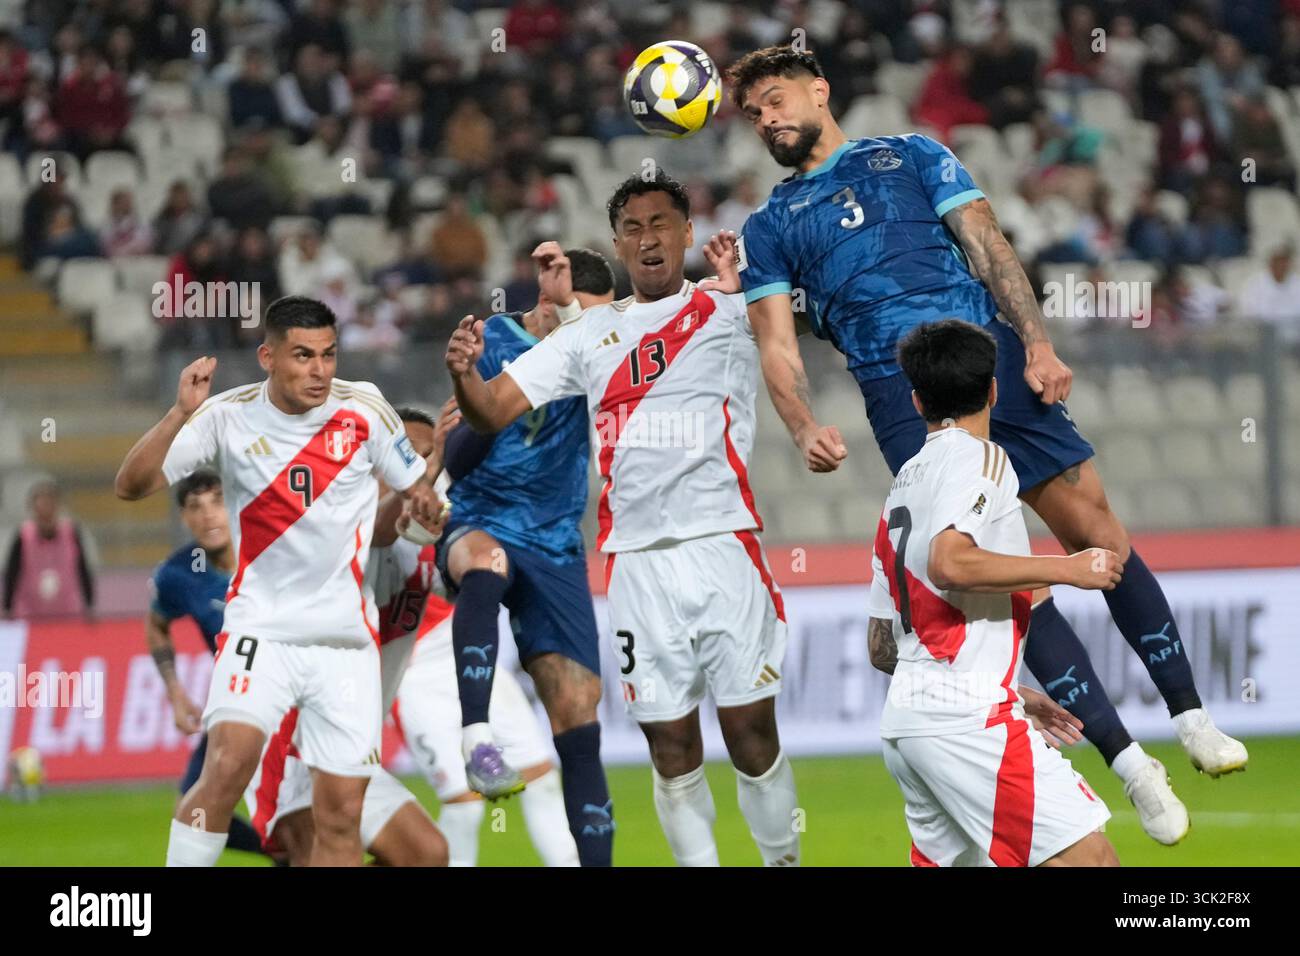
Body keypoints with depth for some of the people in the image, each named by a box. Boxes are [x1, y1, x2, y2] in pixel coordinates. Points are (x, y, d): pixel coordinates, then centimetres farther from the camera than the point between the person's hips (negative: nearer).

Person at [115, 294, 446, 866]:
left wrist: (427, 505, -13)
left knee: (341, 816, -1)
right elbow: (131, 486, -12)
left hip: (346, 636, 2)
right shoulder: (229, 417, -6)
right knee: (229, 761, -26)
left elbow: (417, 488, 11)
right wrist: (180, 413, -26)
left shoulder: (364, 409, -2)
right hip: (261, 625, -2)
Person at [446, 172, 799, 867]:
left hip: (722, 546, -2)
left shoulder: (730, 313, 8)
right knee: (671, 745, 3)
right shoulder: (587, 334, 14)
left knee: (751, 729, -4)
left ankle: (784, 860, 10)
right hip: (636, 562, 2)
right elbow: (495, 411, 11)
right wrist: (464, 374, -12)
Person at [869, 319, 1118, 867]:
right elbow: (950, 563, -22)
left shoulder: (901, 487, 22)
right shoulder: (980, 457, -2)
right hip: (966, 718, -9)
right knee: (1091, 859, -14)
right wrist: (1068, 569, -13)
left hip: (902, 718, 9)